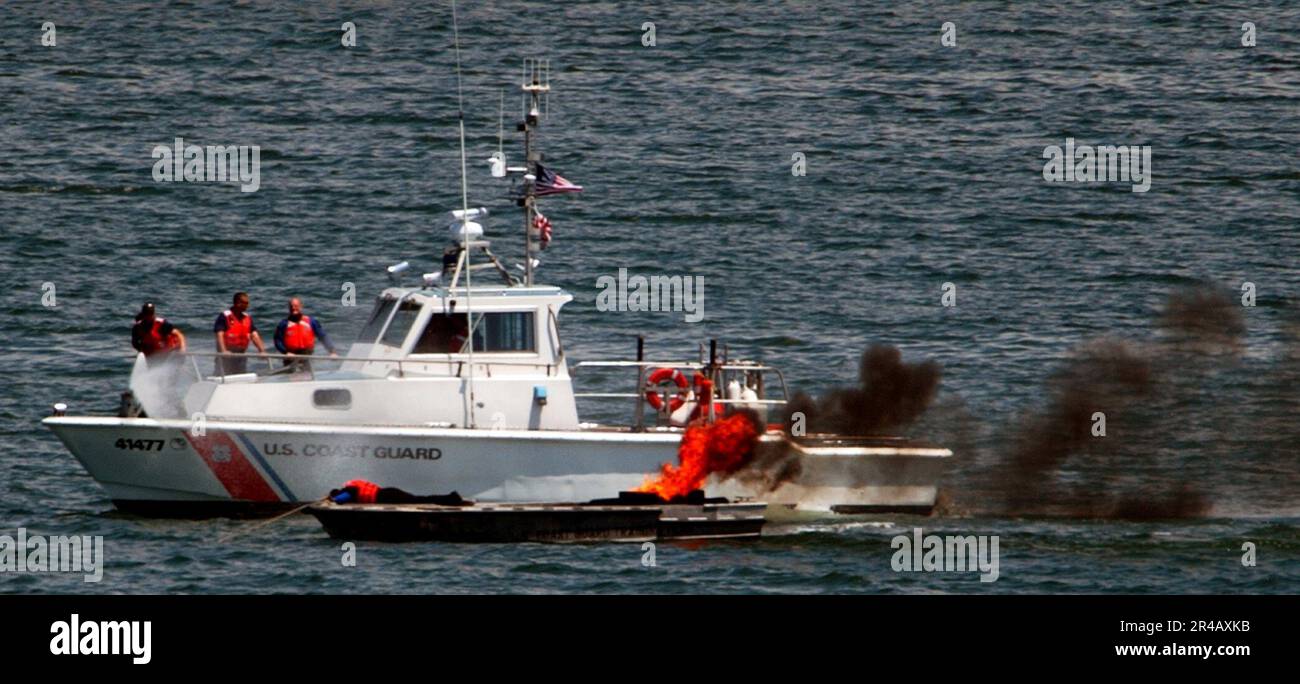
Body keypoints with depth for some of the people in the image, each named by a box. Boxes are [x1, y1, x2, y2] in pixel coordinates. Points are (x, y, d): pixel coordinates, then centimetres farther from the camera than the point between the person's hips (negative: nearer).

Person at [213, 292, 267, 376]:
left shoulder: (248, 318, 10)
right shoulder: (224, 317, -8)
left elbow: (254, 336, 3)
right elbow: (219, 335, -17)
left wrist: (262, 351, -12)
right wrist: (224, 351, -33)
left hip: (241, 355, 6)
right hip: (227, 355, -6)